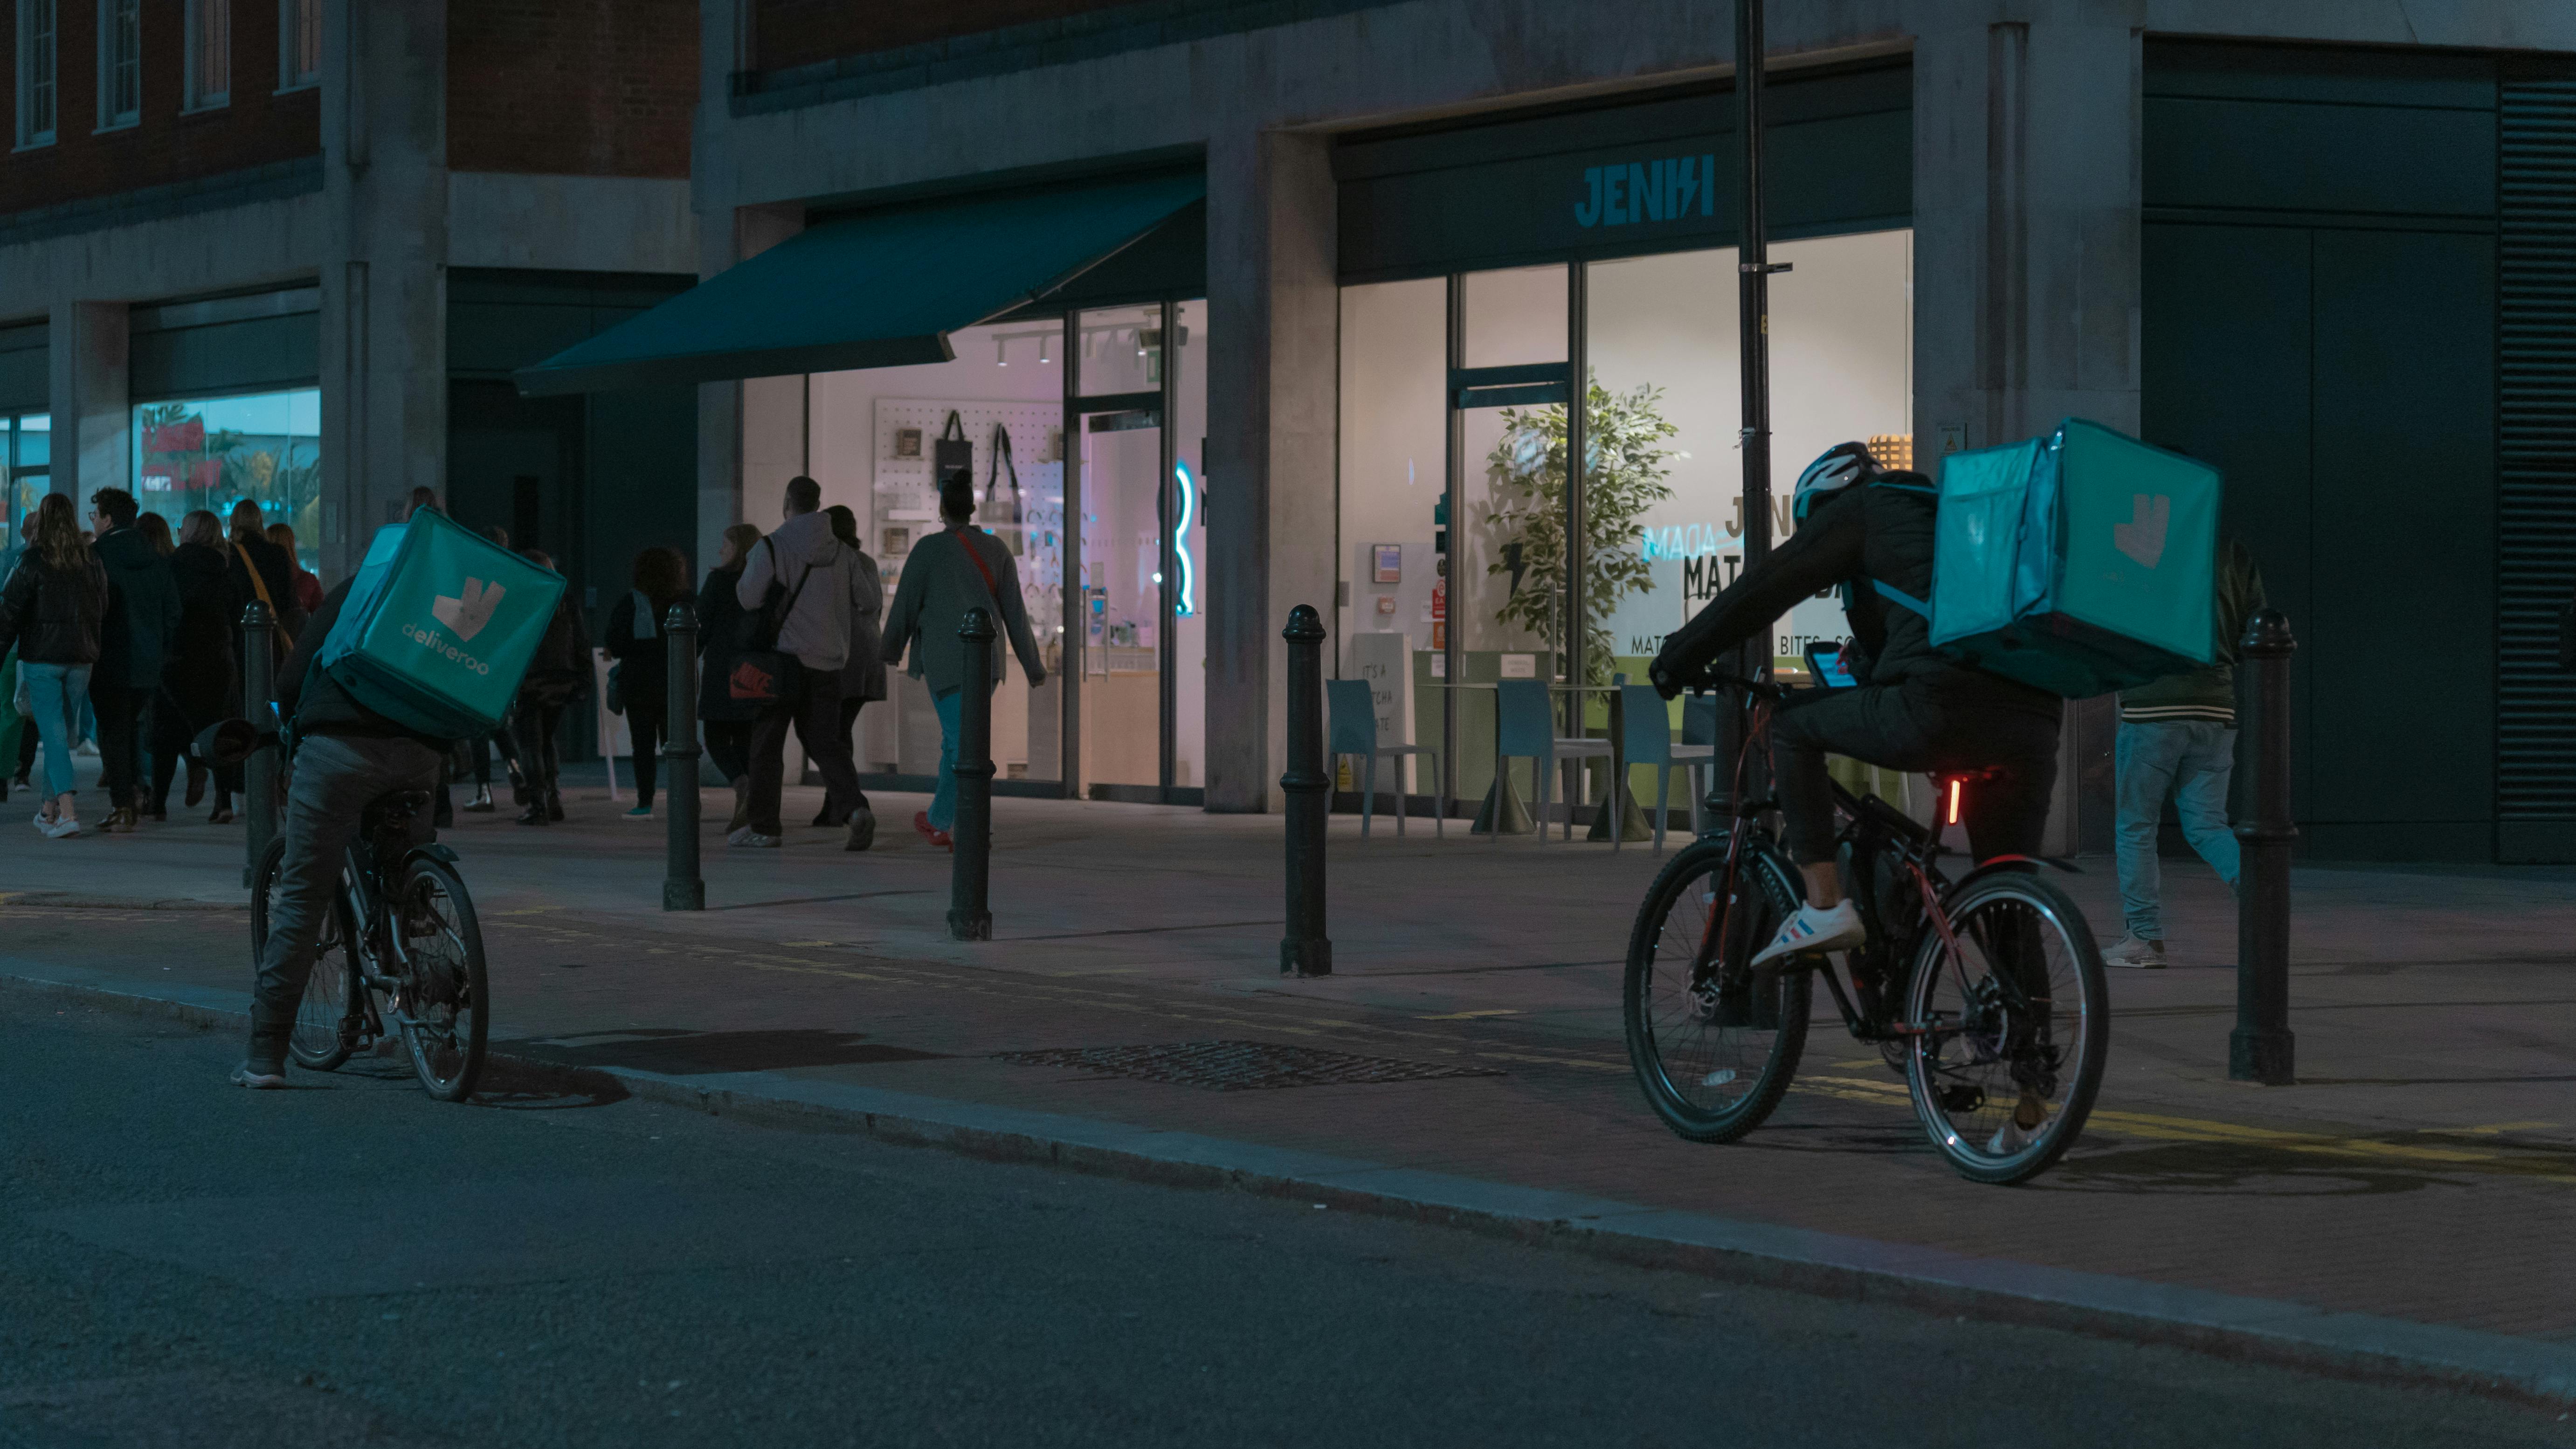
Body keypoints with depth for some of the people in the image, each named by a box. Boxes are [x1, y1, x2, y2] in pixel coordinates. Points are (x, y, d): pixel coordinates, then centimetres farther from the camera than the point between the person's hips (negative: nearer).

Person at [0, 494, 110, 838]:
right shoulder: (92, 562, 4)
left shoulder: (33, 561, -10)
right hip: (81, 658, 4)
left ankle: (67, 812, -17)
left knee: (54, 733, -5)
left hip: (41, 658, -4)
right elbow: (103, 612, 12)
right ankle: (50, 809, 23)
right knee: (62, 732, 14)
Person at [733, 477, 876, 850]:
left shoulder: (771, 548, -9)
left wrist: (743, 572, 7)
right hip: (828, 661, 4)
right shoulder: (842, 553, 6)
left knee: (767, 741, 7)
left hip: (784, 655, -4)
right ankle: (855, 808, -13)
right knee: (824, 741, 8)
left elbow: (749, 598, -14)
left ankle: (764, 826, 9)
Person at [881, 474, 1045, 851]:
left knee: (964, 747, -8)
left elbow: (905, 606, 0)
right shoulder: (995, 550, 6)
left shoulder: (928, 549, -4)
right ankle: (939, 822, 26)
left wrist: (889, 654, 14)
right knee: (957, 740, 18)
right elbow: (1015, 611, 4)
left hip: (945, 663, -4)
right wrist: (1032, 665, 8)